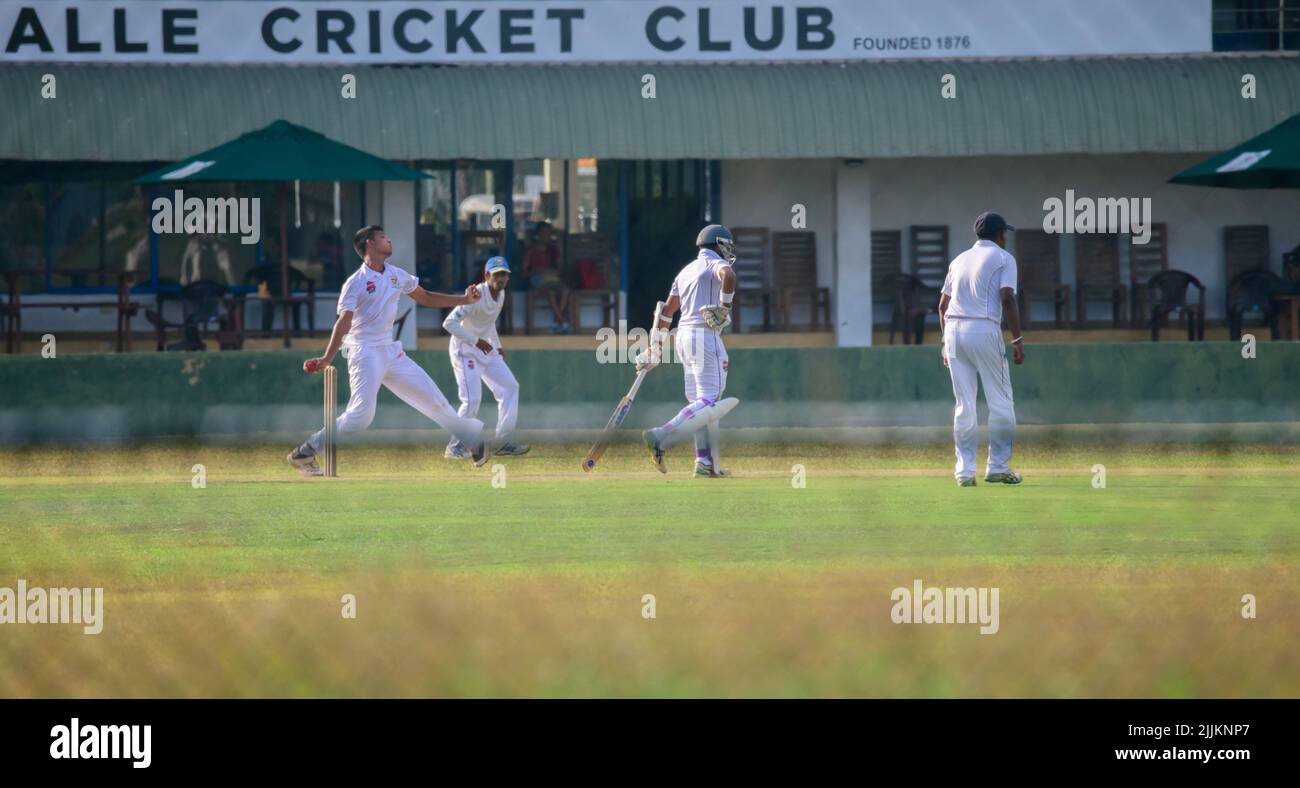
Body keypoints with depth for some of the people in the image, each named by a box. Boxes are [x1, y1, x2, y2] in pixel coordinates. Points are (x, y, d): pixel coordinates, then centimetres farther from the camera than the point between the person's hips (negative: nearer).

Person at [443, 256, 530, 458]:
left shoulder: (500, 295, 4)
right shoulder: (477, 296, -23)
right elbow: (449, 322, -29)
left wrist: (497, 345, 20)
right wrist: (476, 341, -29)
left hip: (485, 349, 9)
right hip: (465, 349, -9)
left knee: (510, 387, 3)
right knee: (472, 399, -17)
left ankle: (503, 443, 8)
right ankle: (455, 447, -5)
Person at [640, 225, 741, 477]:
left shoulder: (687, 271, 21)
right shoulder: (717, 264, -2)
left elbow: (666, 311, 22)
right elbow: (728, 276, -28)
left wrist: (655, 349, 24)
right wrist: (725, 306, -17)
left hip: (683, 336, 9)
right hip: (705, 336, -9)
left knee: (702, 402, 11)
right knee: (709, 402, -12)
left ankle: (706, 464, 7)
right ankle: (661, 439, -27)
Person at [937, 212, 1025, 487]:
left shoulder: (959, 260, 20)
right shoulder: (1003, 258, 3)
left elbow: (943, 304, 18)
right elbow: (1007, 298, -10)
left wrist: (946, 344, 23)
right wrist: (1017, 340, -10)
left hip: (954, 331, 6)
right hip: (985, 330, -6)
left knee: (964, 405, 6)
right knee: (1000, 402, 4)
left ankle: (965, 470, 1)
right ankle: (997, 467, 3)